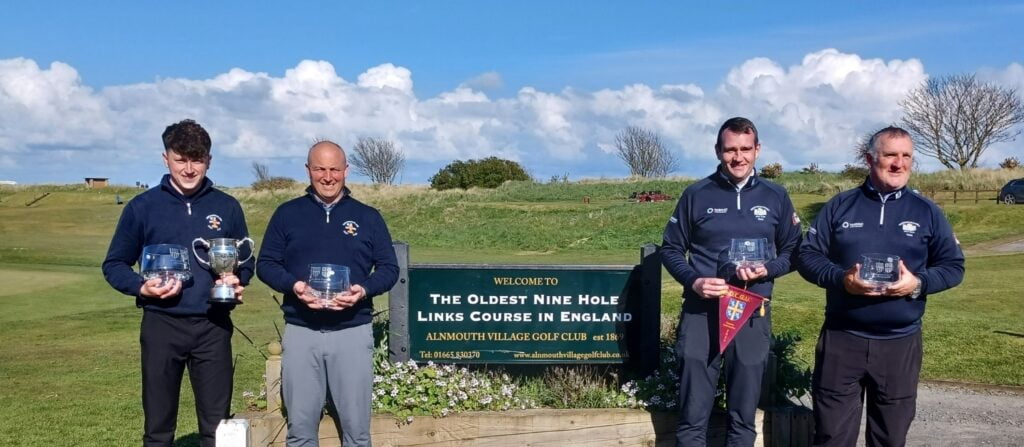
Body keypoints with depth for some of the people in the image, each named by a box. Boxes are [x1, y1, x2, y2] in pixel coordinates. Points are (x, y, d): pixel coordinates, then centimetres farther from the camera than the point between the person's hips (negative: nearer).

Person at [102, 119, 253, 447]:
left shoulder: (227, 207, 5)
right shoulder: (142, 207, 0)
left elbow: (246, 262, 13)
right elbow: (114, 265, 5)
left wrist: (237, 281, -9)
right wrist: (141, 287, -14)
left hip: (214, 326, 1)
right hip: (162, 325, -1)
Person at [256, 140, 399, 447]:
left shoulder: (368, 217, 8)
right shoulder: (287, 214, 7)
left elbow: (389, 268, 6)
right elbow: (266, 264, 5)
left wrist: (364, 290, -14)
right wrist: (294, 286, -15)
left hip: (353, 332, 0)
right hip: (300, 332, 0)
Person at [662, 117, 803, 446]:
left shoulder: (775, 197, 5)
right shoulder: (696, 194, 2)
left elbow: (793, 251, 11)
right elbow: (671, 249, 7)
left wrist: (766, 270, -10)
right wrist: (693, 281, -11)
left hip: (752, 315, 1)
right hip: (701, 313, -1)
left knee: (743, 415, 10)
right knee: (693, 415, 4)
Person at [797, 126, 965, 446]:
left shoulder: (927, 212, 6)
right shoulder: (840, 205, 4)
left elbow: (953, 266, 8)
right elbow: (808, 255, 3)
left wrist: (918, 283, -13)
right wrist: (841, 279, -16)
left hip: (901, 343, 1)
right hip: (841, 338, -1)